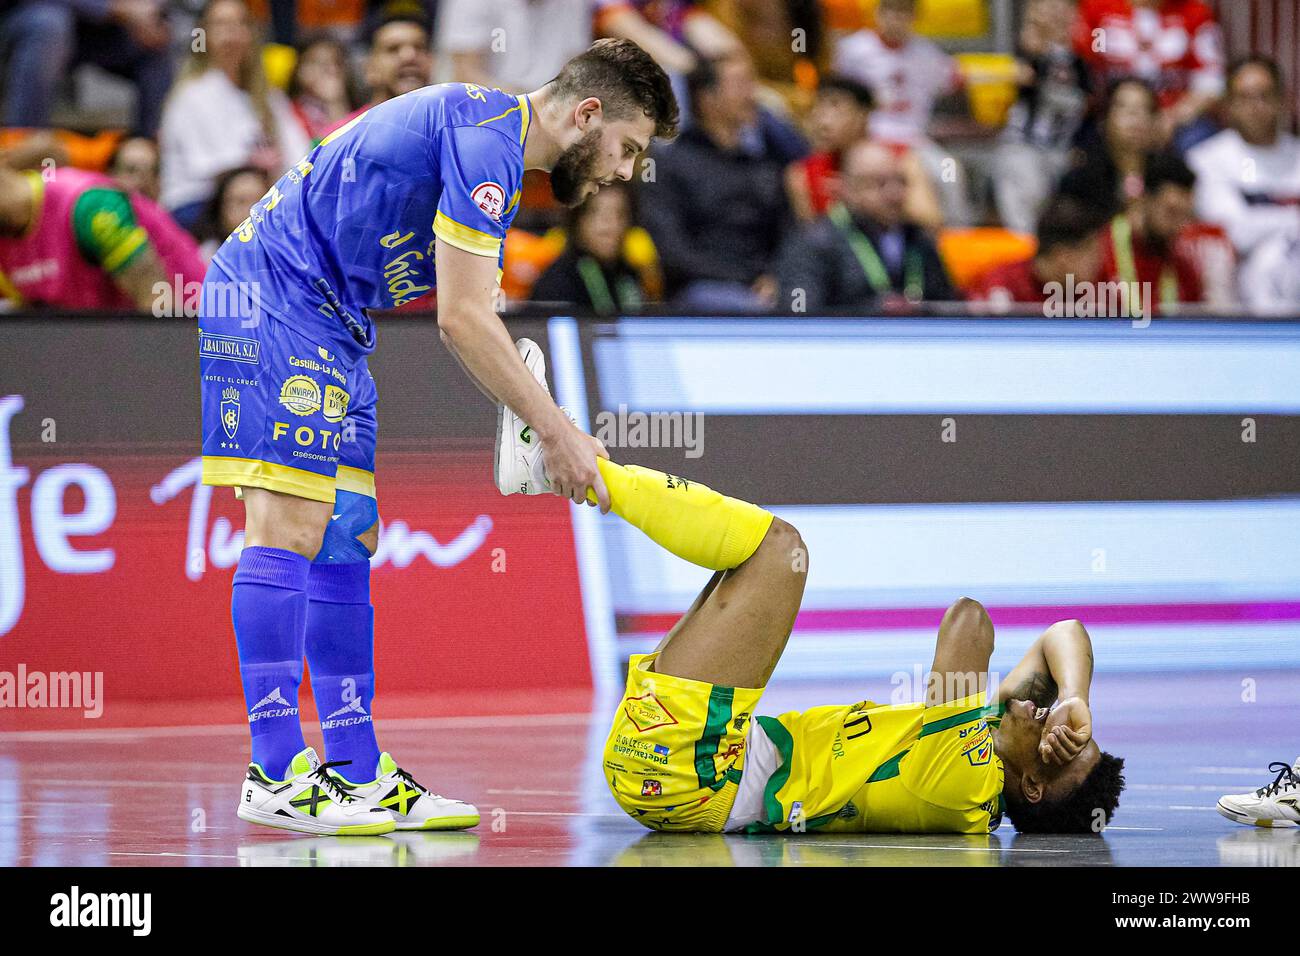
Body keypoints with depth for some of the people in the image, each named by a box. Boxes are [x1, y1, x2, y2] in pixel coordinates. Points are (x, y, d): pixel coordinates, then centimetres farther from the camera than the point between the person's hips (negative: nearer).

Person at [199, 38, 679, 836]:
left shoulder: (493, 141, 17)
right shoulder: (486, 136, -16)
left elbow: (477, 322, 22)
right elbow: (462, 319, -19)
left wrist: (550, 436, 14)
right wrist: (560, 431, -13)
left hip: (329, 325, 11)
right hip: (273, 299, -11)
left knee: (346, 538, 8)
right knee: (289, 528, -14)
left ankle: (357, 773, 8)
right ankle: (276, 775, -15)